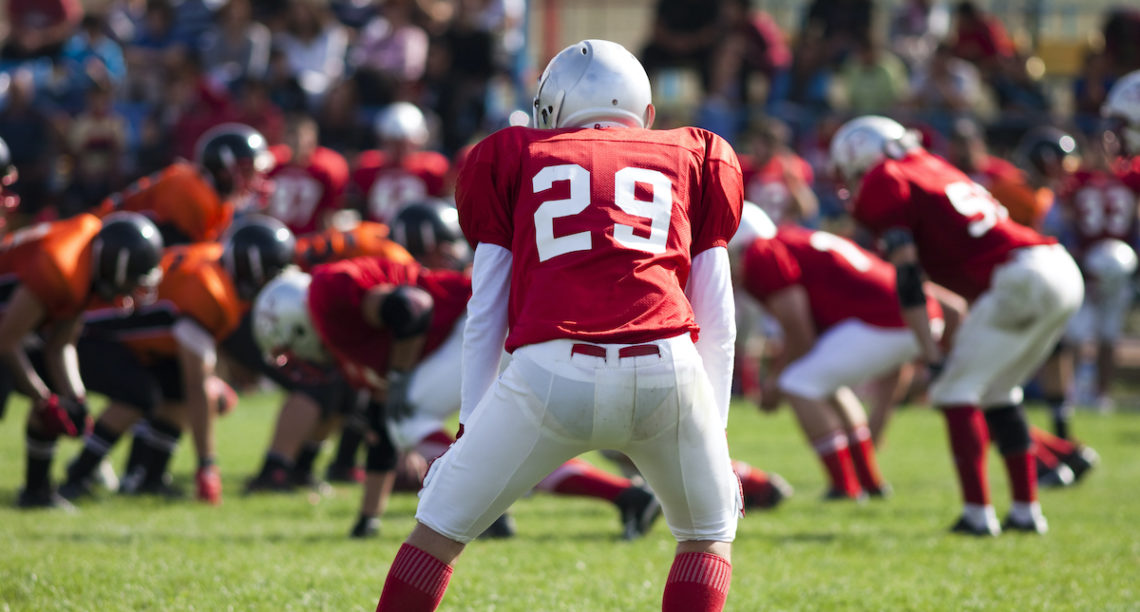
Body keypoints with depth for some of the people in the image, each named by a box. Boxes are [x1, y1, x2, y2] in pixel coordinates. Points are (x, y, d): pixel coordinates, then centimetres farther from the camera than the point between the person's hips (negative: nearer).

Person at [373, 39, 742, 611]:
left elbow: (485, 316, 21)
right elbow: (717, 324, 23)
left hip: (550, 371, -1)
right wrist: (713, 435, 29)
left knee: (441, 529, 17)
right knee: (708, 536, 24)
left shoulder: (515, 160, 23)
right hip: (667, 368, 1)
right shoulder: (692, 160, 25)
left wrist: (472, 425, 27)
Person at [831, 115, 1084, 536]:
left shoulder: (885, 186, 1)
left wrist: (931, 355, -6)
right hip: (1063, 272, 8)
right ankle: (1026, 509, 20)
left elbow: (907, 278, -5)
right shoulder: (935, 169, 27)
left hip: (1021, 279, -8)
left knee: (956, 389, 2)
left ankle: (978, 512, -3)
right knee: (997, 392, 20)